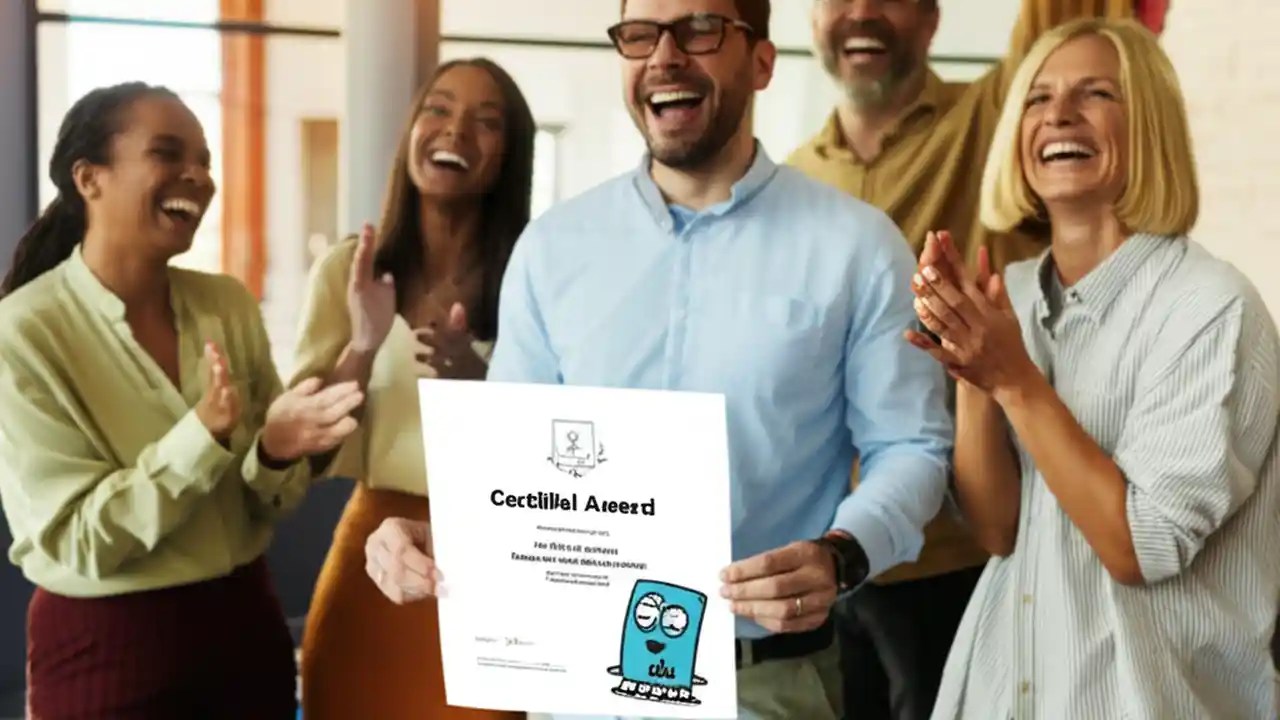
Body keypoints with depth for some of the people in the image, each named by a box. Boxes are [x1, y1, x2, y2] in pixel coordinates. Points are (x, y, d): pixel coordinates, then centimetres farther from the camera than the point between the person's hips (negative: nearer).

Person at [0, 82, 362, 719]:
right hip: (106, 647, -4)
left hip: (245, 624, 5)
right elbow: (75, 539, -17)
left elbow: (270, 500, 3)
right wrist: (204, 436, -27)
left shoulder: (230, 304, 0)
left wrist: (275, 453, -19)